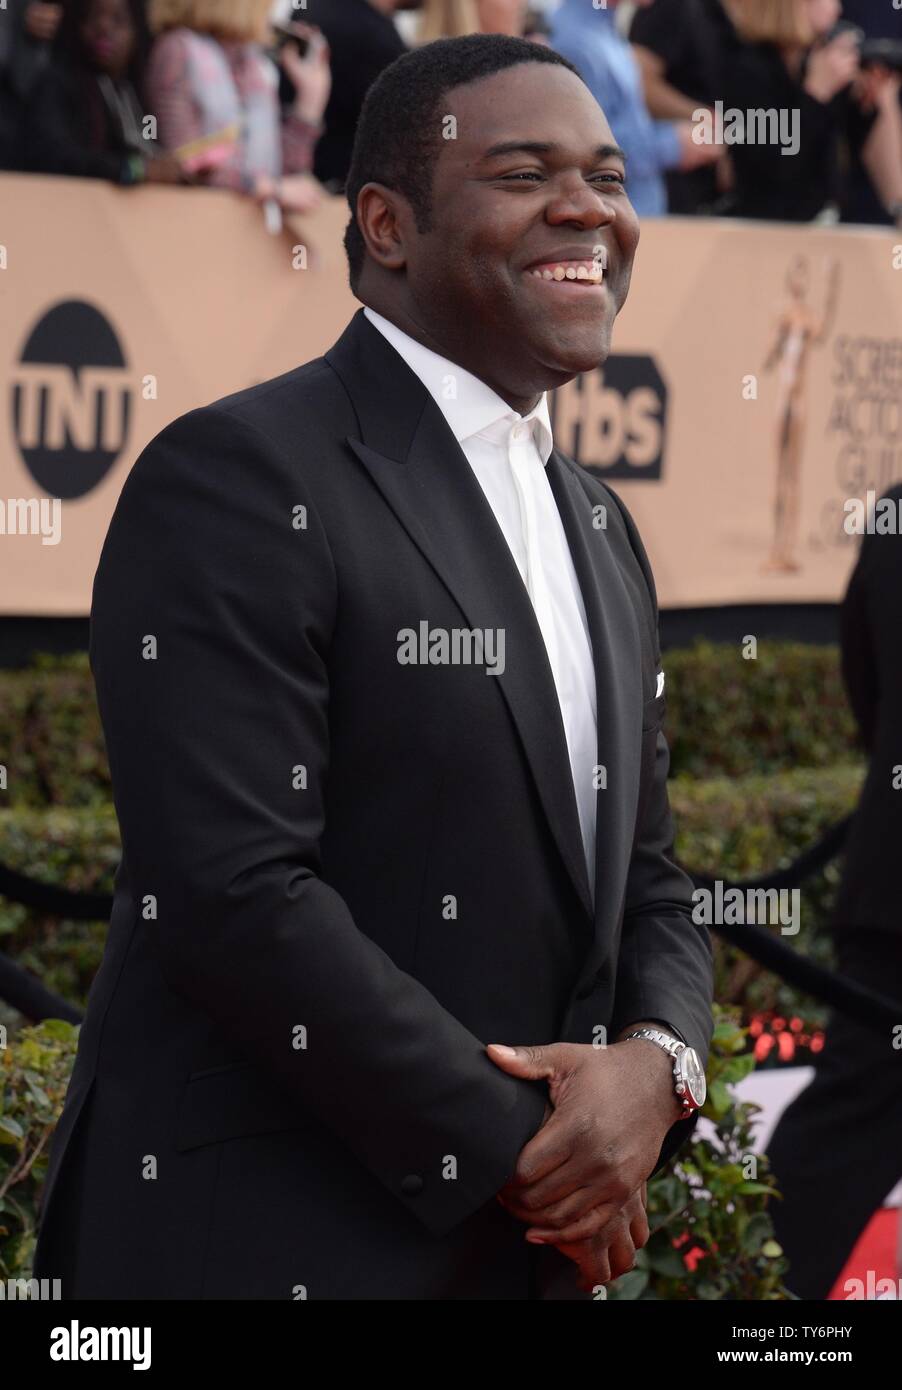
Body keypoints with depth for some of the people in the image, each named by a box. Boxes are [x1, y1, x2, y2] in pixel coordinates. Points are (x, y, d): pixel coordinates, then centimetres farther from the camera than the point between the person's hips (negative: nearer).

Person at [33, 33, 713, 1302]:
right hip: (263, 1245, -8)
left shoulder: (601, 531, 15)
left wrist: (655, 1060, -5)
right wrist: (514, 1149, -16)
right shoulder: (237, 480, -12)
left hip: (531, 1244, 8)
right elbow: (230, 893, -20)